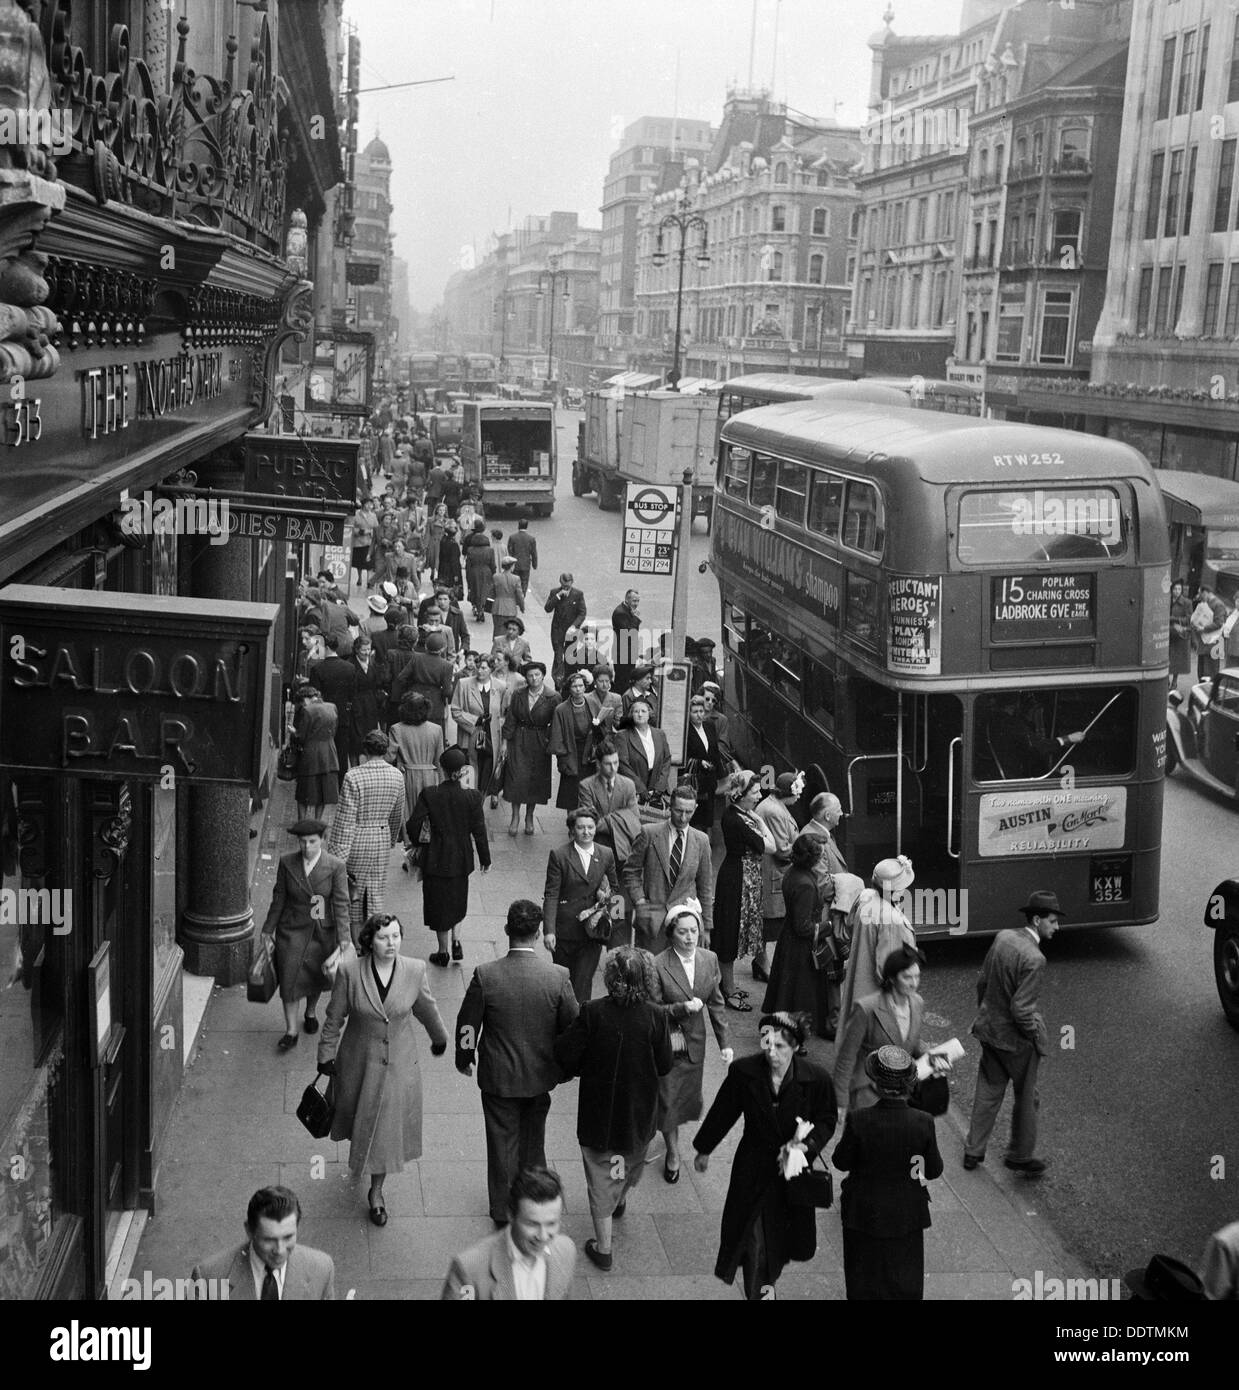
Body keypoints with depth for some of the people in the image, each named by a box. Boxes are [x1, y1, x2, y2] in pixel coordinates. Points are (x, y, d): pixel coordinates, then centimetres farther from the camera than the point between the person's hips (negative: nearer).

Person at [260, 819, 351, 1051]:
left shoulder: (336, 866, -14)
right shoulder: (287, 863, -8)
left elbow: (341, 904, -13)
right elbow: (278, 899, 2)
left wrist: (344, 938, -17)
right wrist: (268, 929, 8)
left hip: (323, 931, 0)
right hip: (292, 930, 0)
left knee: (316, 975, 17)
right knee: (290, 977, -5)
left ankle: (311, 1012, 45)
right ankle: (291, 1031, 6)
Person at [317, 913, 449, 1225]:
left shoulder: (414, 970, -15)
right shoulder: (350, 972, -19)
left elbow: (426, 1007, 5)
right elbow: (334, 1017, -6)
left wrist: (439, 1037, 19)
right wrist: (326, 1055, 1)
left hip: (399, 1062, 0)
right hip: (359, 1061, 0)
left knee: (387, 1125, 8)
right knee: (358, 1115, 21)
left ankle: (376, 1192, 28)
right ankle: (359, 1157, 56)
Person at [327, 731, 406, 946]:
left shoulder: (354, 777, -19)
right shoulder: (396, 776, -3)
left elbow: (345, 818, -18)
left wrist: (337, 854, -14)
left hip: (357, 839, -4)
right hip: (382, 837, 4)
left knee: (354, 891, 11)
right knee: (375, 891, 15)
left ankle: (356, 942, 19)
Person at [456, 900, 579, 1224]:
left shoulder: (485, 975, -21)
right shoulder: (558, 976, -18)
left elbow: (467, 1024, -10)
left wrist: (464, 1058, 9)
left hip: (498, 1076, -1)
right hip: (540, 1075, 1)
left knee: (502, 1140, 17)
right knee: (533, 1137, 24)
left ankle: (503, 1210, 31)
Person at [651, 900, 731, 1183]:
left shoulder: (710, 960, -4)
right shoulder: (658, 965, -19)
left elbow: (716, 1004, 5)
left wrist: (724, 1043, 3)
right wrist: (682, 1008, -28)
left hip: (694, 1043, 4)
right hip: (666, 1044, -4)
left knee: (688, 1096, 15)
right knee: (667, 1099, 5)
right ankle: (672, 1153, 27)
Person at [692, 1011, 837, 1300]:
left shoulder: (815, 1079, -19)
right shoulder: (743, 1072, -18)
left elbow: (826, 1120, -2)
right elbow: (722, 1113, -2)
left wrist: (806, 1145, -20)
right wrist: (704, 1150, 10)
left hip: (793, 1168, 1)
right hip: (754, 1166, -1)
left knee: (783, 1231, 18)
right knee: (754, 1236, 2)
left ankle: (770, 1277, 48)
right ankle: (758, 1290, 25)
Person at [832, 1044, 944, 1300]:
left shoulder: (859, 1121, -24)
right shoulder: (923, 1123, -20)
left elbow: (841, 1162, -10)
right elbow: (934, 1171, -7)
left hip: (864, 1215, -1)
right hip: (906, 1217, 1)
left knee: (864, 1285, 20)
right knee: (905, 1287, 20)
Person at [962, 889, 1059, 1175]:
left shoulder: (1003, 937, -4)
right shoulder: (1034, 959, -28)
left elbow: (982, 980, 7)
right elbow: (1021, 1009, -27)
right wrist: (1036, 1035, -10)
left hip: (989, 1030, 7)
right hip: (1016, 1039, -7)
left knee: (988, 1092, 20)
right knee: (1026, 1097, 16)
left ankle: (973, 1151, 30)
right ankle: (1021, 1155, 32)